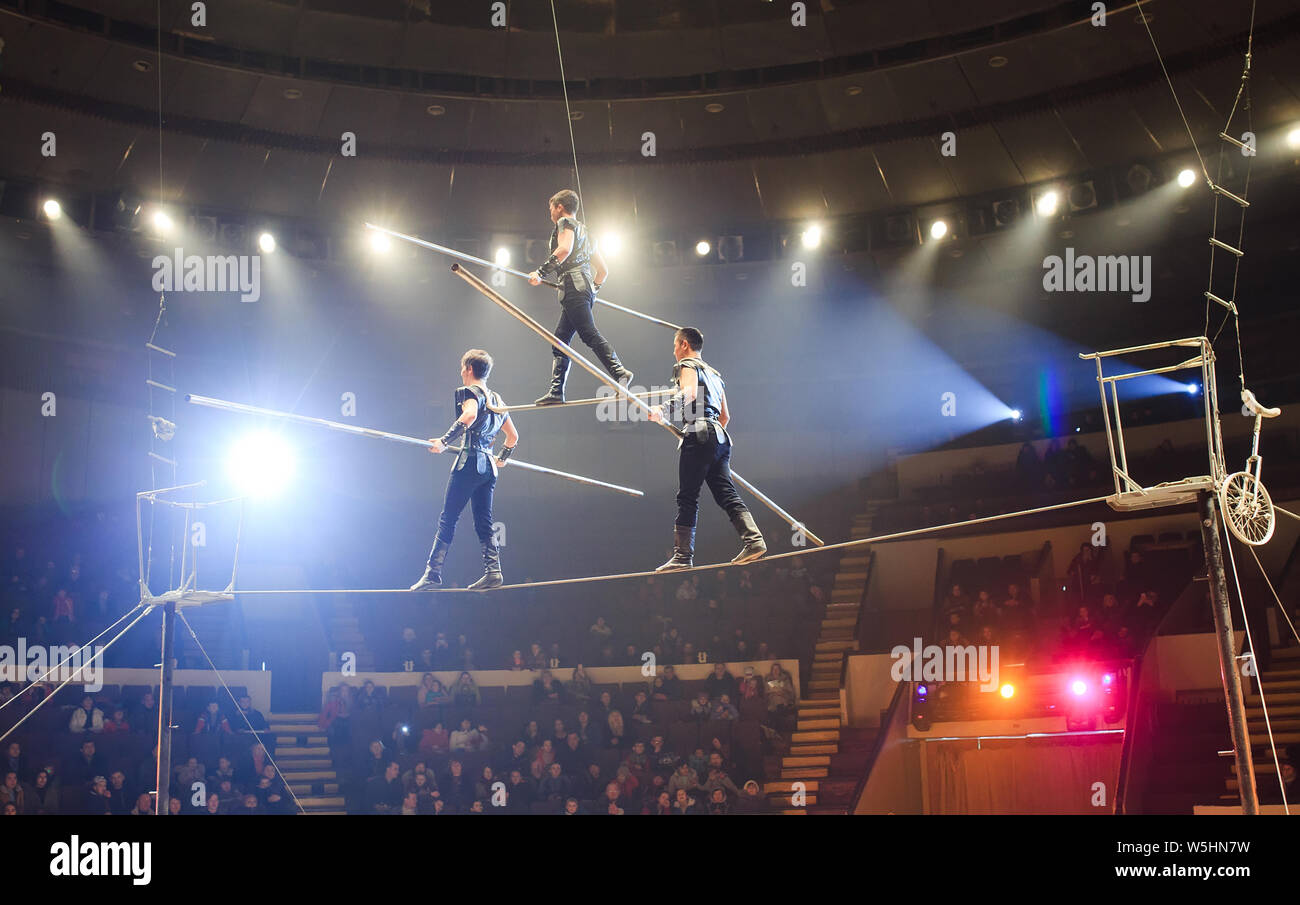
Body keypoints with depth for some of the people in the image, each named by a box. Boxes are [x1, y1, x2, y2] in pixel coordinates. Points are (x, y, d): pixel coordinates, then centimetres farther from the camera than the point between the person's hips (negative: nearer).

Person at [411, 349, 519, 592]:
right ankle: (493, 571, -5)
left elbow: (469, 416, -27)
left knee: (448, 520, -4)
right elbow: (513, 436, 29)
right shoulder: (496, 400, 21)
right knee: (484, 524, 7)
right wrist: (502, 458, 41)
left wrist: (444, 441, -24)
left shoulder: (471, 392, -3)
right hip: (489, 467, 8)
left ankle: (433, 572, -5)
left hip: (470, 461, -8)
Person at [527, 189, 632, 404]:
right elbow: (604, 270, 30)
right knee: (560, 340, 7)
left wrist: (540, 272, -15)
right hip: (586, 288, 9)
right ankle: (556, 391, 2)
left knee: (589, 334, -19)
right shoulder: (585, 231, 32)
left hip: (573, 284, -9)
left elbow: (564, 249, -18)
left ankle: (620, 373, -31)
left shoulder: (566, 222, 4)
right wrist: (594, 289, 36)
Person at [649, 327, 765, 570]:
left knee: (687, 498, -7)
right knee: (727, 495, 1)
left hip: (699, 435, -8)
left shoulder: (687, 365, 4)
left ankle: (683, 556, -10)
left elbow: (689, 394, -18)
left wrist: (663, 410, -27)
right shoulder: (714, 374, 30)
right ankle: (754, 539, -15)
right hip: (720, 437, 8)